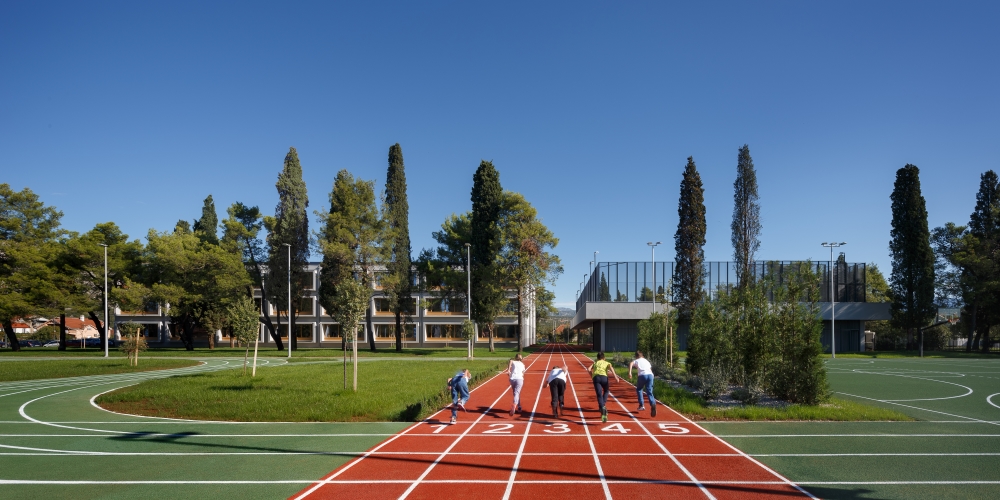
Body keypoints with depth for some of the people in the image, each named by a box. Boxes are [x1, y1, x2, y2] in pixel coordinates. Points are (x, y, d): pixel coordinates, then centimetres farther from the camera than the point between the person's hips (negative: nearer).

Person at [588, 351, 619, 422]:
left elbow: (589, 370, 16)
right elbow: (611, 368, 4)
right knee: (606, 391, 27)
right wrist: (615, 377, -7)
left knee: (599, 395, -5)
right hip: (604, 377, 0)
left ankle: (602, 407, -30)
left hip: (596, 377, 0)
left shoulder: (595, 363, 32)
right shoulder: (607, 363, 27)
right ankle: (604, 405, 7)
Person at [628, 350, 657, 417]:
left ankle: (641, 405, 15)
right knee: (649, 392, 1)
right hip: (650, 375, 3)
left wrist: (629, 372, -11)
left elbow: (631, 364, -2)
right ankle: (653, 403, -27)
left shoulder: (636, 361, 19)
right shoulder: (646, 361, 31)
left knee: (638, 389, 21)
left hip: (642, 375, -3)